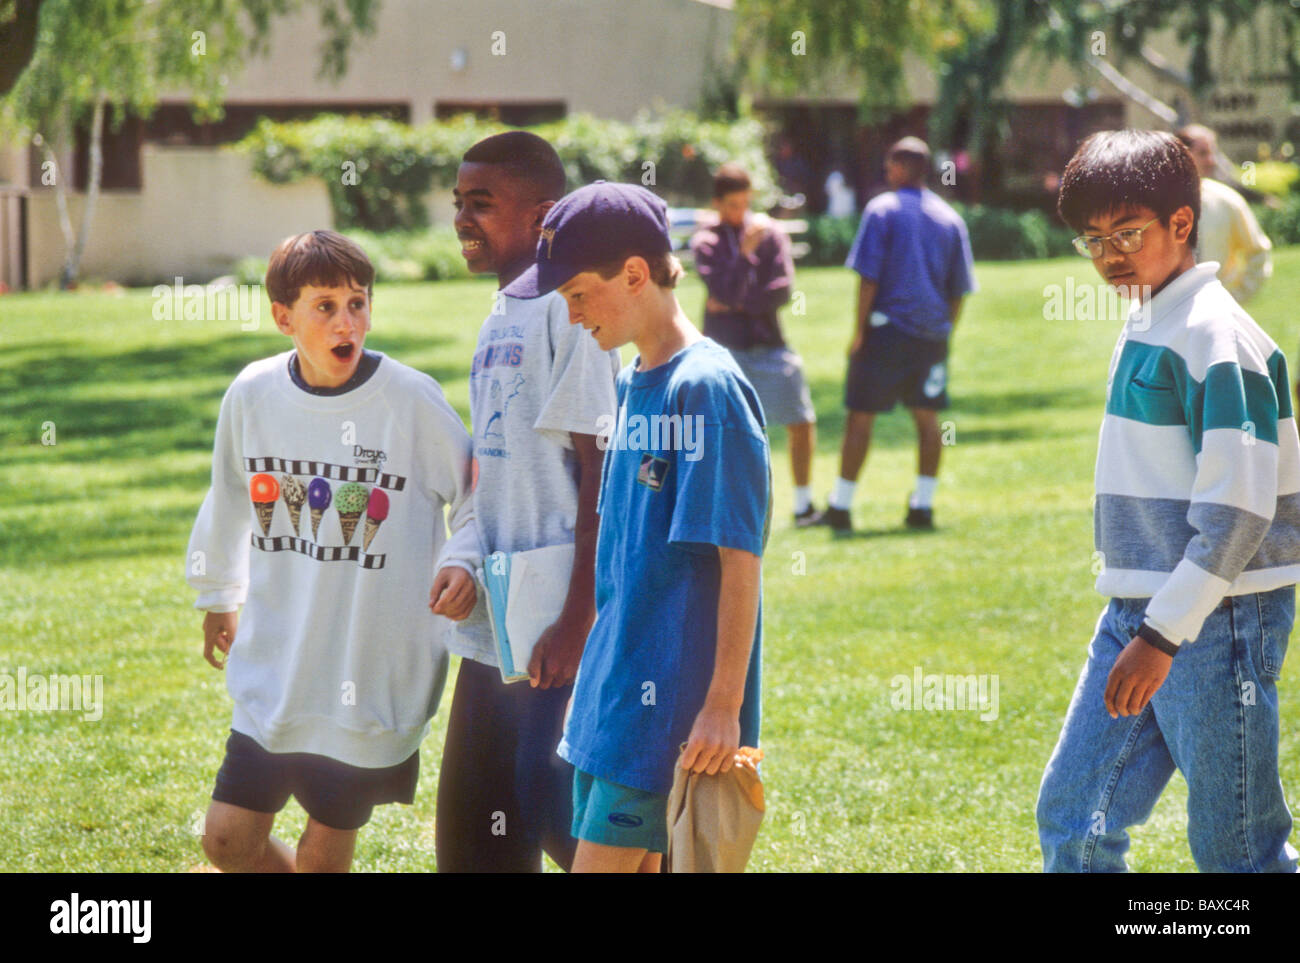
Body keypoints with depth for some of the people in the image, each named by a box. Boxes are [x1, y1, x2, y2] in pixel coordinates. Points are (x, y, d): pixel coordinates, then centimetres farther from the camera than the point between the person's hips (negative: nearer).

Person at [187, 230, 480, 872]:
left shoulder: (412, 401, -13)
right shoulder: (253, 395, -2)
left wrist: (462, 563, -20)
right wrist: (218, 596, 31)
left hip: (373, 671, -3)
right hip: (274, 669, 4)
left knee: (323, 857, 2)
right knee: (229, 841, 3)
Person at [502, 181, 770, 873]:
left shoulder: (707, 388, -15)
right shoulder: (632, 385, 12)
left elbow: (740, 558, -17)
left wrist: (724, 706, -20)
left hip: (673, 702, -9)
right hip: (615, 684, 9)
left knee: (602, 862, -11)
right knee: (632, 863, 10)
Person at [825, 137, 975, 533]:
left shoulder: (882, 210, -5)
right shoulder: (949, 218, 9)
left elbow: (868, 277, -9)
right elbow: (959, 288, 11)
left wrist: (859, 329, -6)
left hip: (887, 328, -4)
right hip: (932, 333, 4)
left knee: (860, 417, 0)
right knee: (927, 418, 10)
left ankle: (840, 506, 0)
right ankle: (923, 505, 8)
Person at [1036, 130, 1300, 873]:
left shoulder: (1214, 336, -15)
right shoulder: (1144, 325, 14)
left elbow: (1238, 511, -20)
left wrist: (1165, 634, -23)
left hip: (1215, 620, -9)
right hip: (1139, 614, 9)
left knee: (1236, 847, -3)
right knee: (1070, 818, 7)